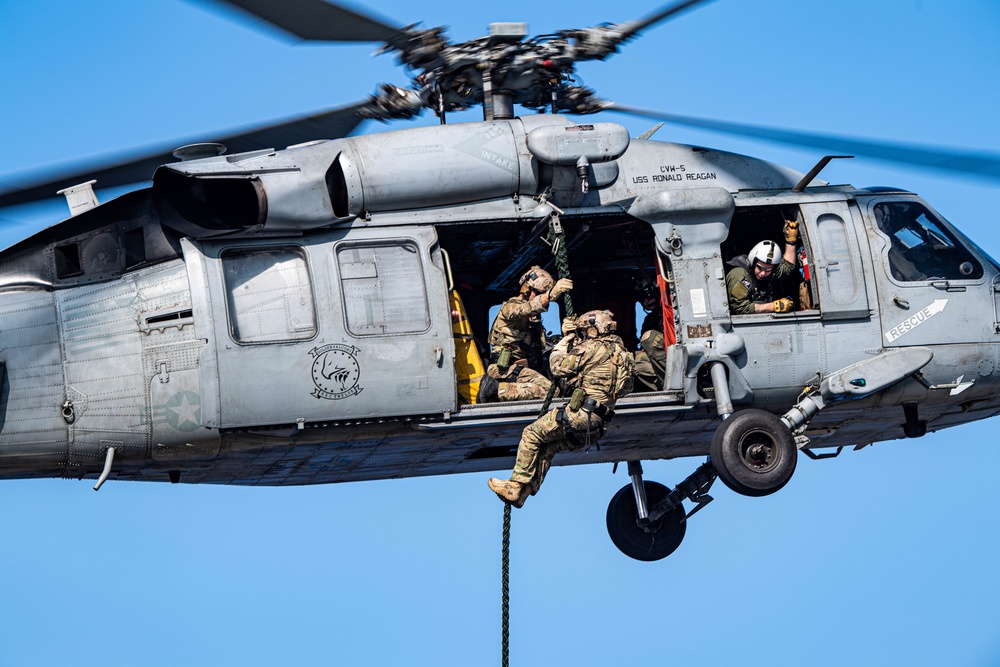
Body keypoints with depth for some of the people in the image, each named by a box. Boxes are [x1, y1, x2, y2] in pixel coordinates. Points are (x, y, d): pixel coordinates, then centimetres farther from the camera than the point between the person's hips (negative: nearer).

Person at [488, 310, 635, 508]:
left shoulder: (594, 347, -7)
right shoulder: (620, 351, 18)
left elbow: (559, 367, -3)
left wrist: (565, 341, 13)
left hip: (581, 413, -9)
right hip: (598, 426, 9)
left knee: (532, 434, 0)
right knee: (547, 447, 17)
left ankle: (515, 486, -2)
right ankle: (523, 493, 13)